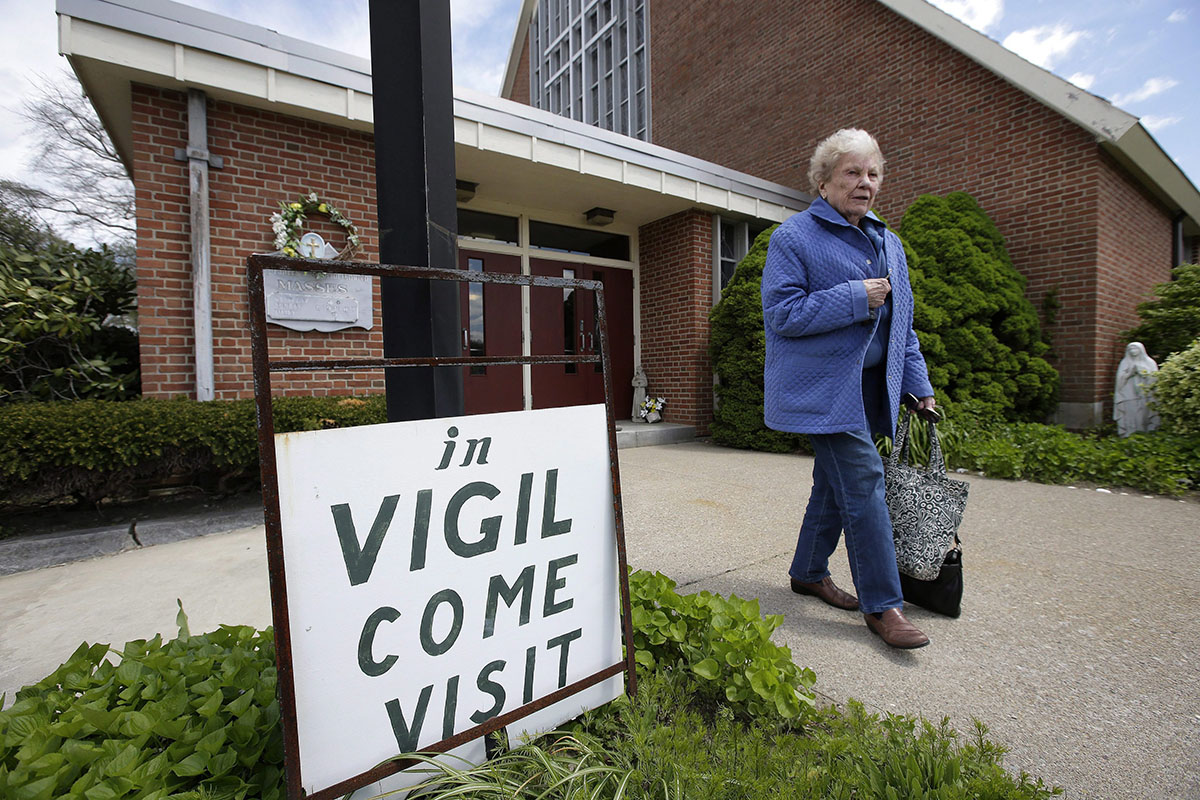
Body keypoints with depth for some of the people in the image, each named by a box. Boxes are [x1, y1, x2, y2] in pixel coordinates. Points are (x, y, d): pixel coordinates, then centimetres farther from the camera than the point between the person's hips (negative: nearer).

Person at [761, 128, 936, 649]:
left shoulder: (887, 241, 19)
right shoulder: (793, 236, -5)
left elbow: (901, 321, 20)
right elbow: (781, 313, -14)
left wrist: (918, 383, 15)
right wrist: (854, 297, -16)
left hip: (870, 386, 8)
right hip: (825, 386, -8)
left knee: (837, 481, 13)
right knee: (863, 482, -10)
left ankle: (808, 572, 30)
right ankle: (882, 605, 4)